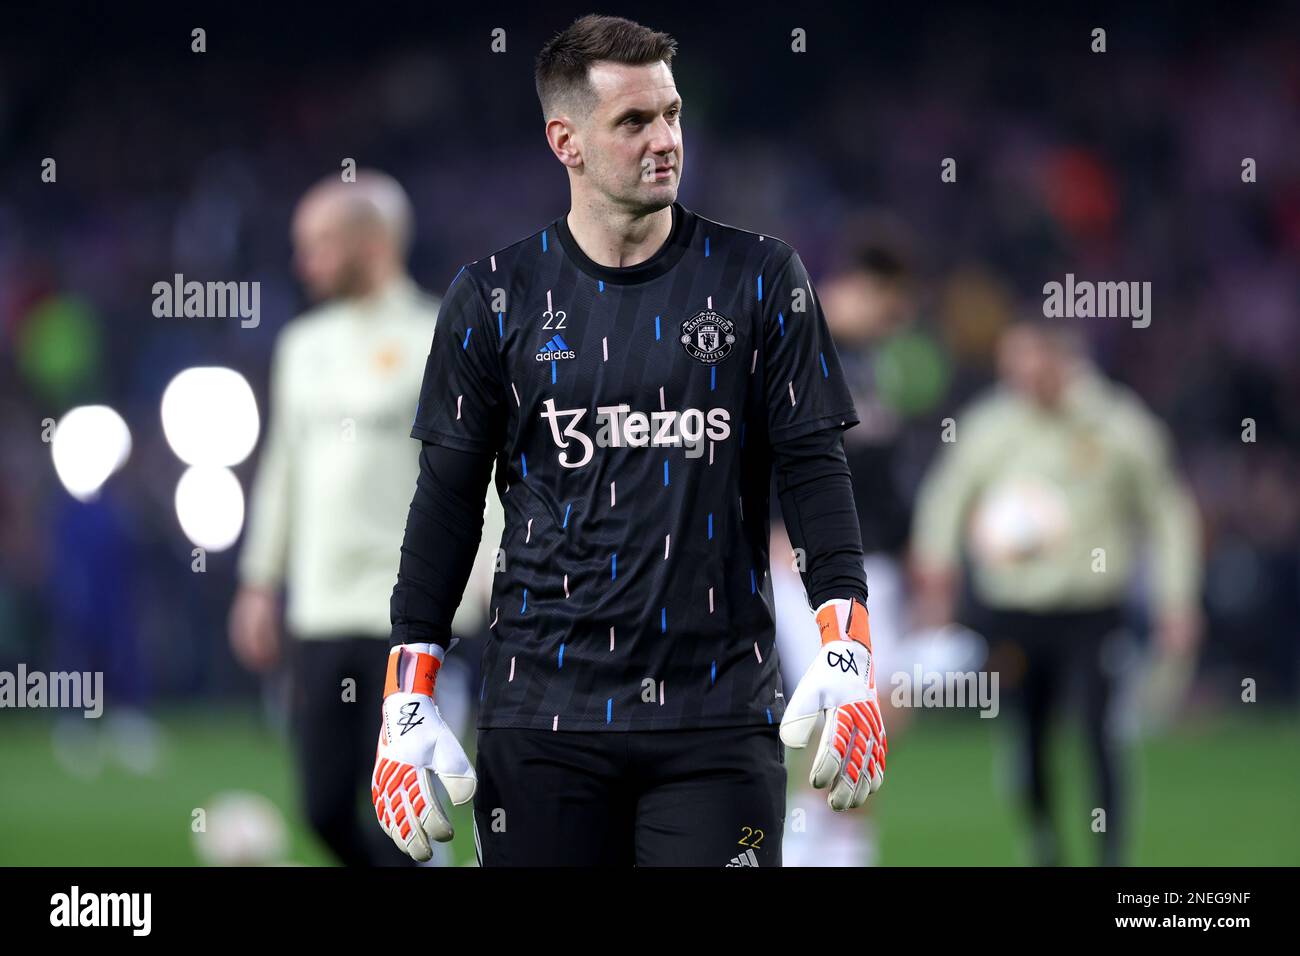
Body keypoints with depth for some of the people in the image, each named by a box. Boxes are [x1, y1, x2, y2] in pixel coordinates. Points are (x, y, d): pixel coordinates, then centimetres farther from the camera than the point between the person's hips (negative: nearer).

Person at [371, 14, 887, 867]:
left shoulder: (758, 279, 5)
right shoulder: (496, 298, 5)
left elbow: (814, 467, 4)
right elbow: (448, 499, 7)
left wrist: (847, 651, -9)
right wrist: (409, 697, 1)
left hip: (719, 716, 0)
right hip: (544, 717, 1)